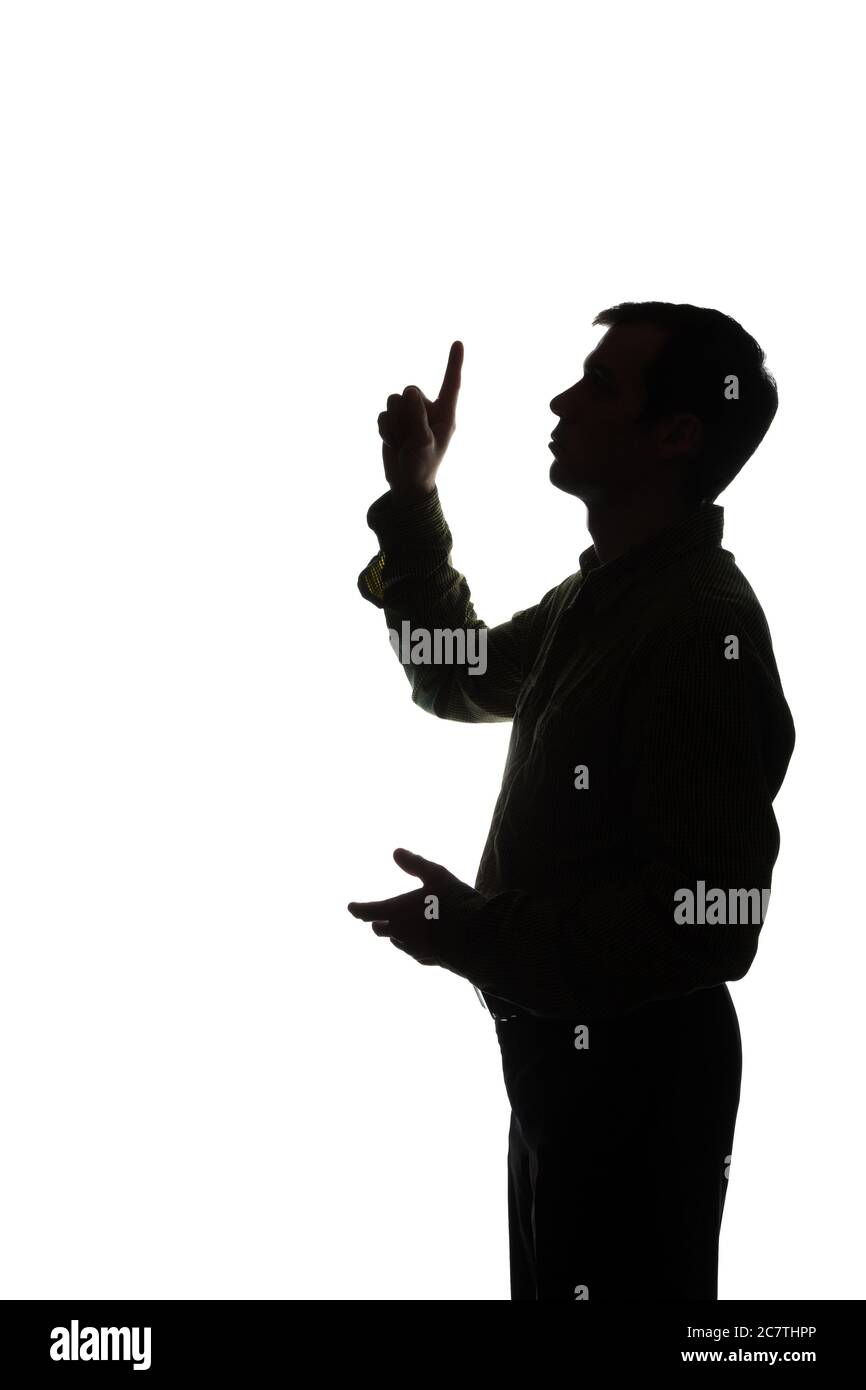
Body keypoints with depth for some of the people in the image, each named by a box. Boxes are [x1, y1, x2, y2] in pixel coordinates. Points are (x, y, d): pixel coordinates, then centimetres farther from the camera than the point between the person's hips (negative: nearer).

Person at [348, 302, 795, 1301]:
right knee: (560, 1283, 23)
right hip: (566, 1039, 10)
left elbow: (706, 919, -30)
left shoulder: (703, 628, -26)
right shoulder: (602, 592, 7)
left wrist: (476, 932, -27)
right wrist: (412, 500, 10)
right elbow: (461, 680, 20)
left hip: (638, 1067, -10)